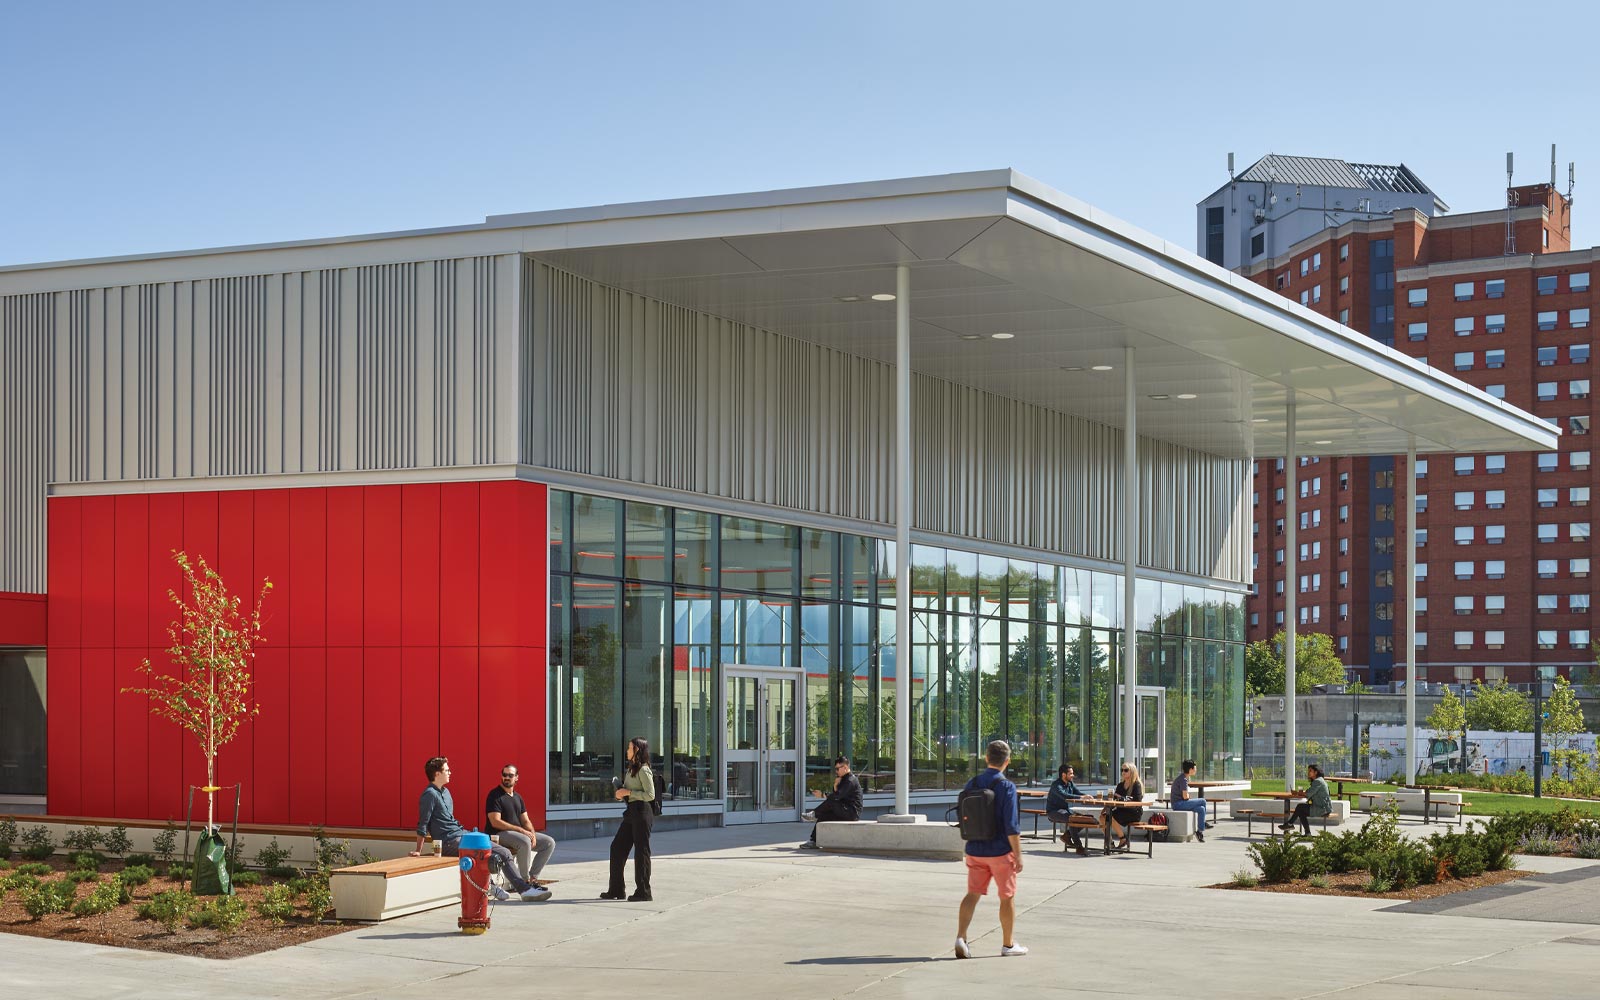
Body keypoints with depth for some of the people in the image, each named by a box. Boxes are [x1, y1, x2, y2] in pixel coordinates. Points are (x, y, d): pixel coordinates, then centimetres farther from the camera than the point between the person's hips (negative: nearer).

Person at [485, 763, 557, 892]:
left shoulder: (517, 797, 17)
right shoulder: (495, 795, -8)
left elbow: (525, 820, 15)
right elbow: (495, 822, -17)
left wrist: (532, 834, -8)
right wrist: (520, 830, -20)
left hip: (519, 833, 8)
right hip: (498, 834, -8)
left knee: (549, 842, -3)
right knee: (524, 842, -37)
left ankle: (532, 877, -4)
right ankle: (525, 880, -23)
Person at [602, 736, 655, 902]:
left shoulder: (643, 770, -12)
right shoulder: (631, 769, 18)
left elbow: (650, 795, -18)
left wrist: (629, 792, -18)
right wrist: (621, 794, 7)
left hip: (641, 812, -10)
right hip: (631, 813, 10)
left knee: (641, 851, -4)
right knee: (617, 847, 9)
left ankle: (643, 892, 3)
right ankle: (616, 889, 15)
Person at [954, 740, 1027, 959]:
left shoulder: (972, 784, 2)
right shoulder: (1006, 786, -14)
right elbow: (1011, 826, -17)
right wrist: (1018, 856, -11)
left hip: (975, 850, 4)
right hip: (1001, 851, -4)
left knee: (973, 894, 7)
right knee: (1007, 897, 10)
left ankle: (961, 937, -10)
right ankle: (1008, 945, 19)